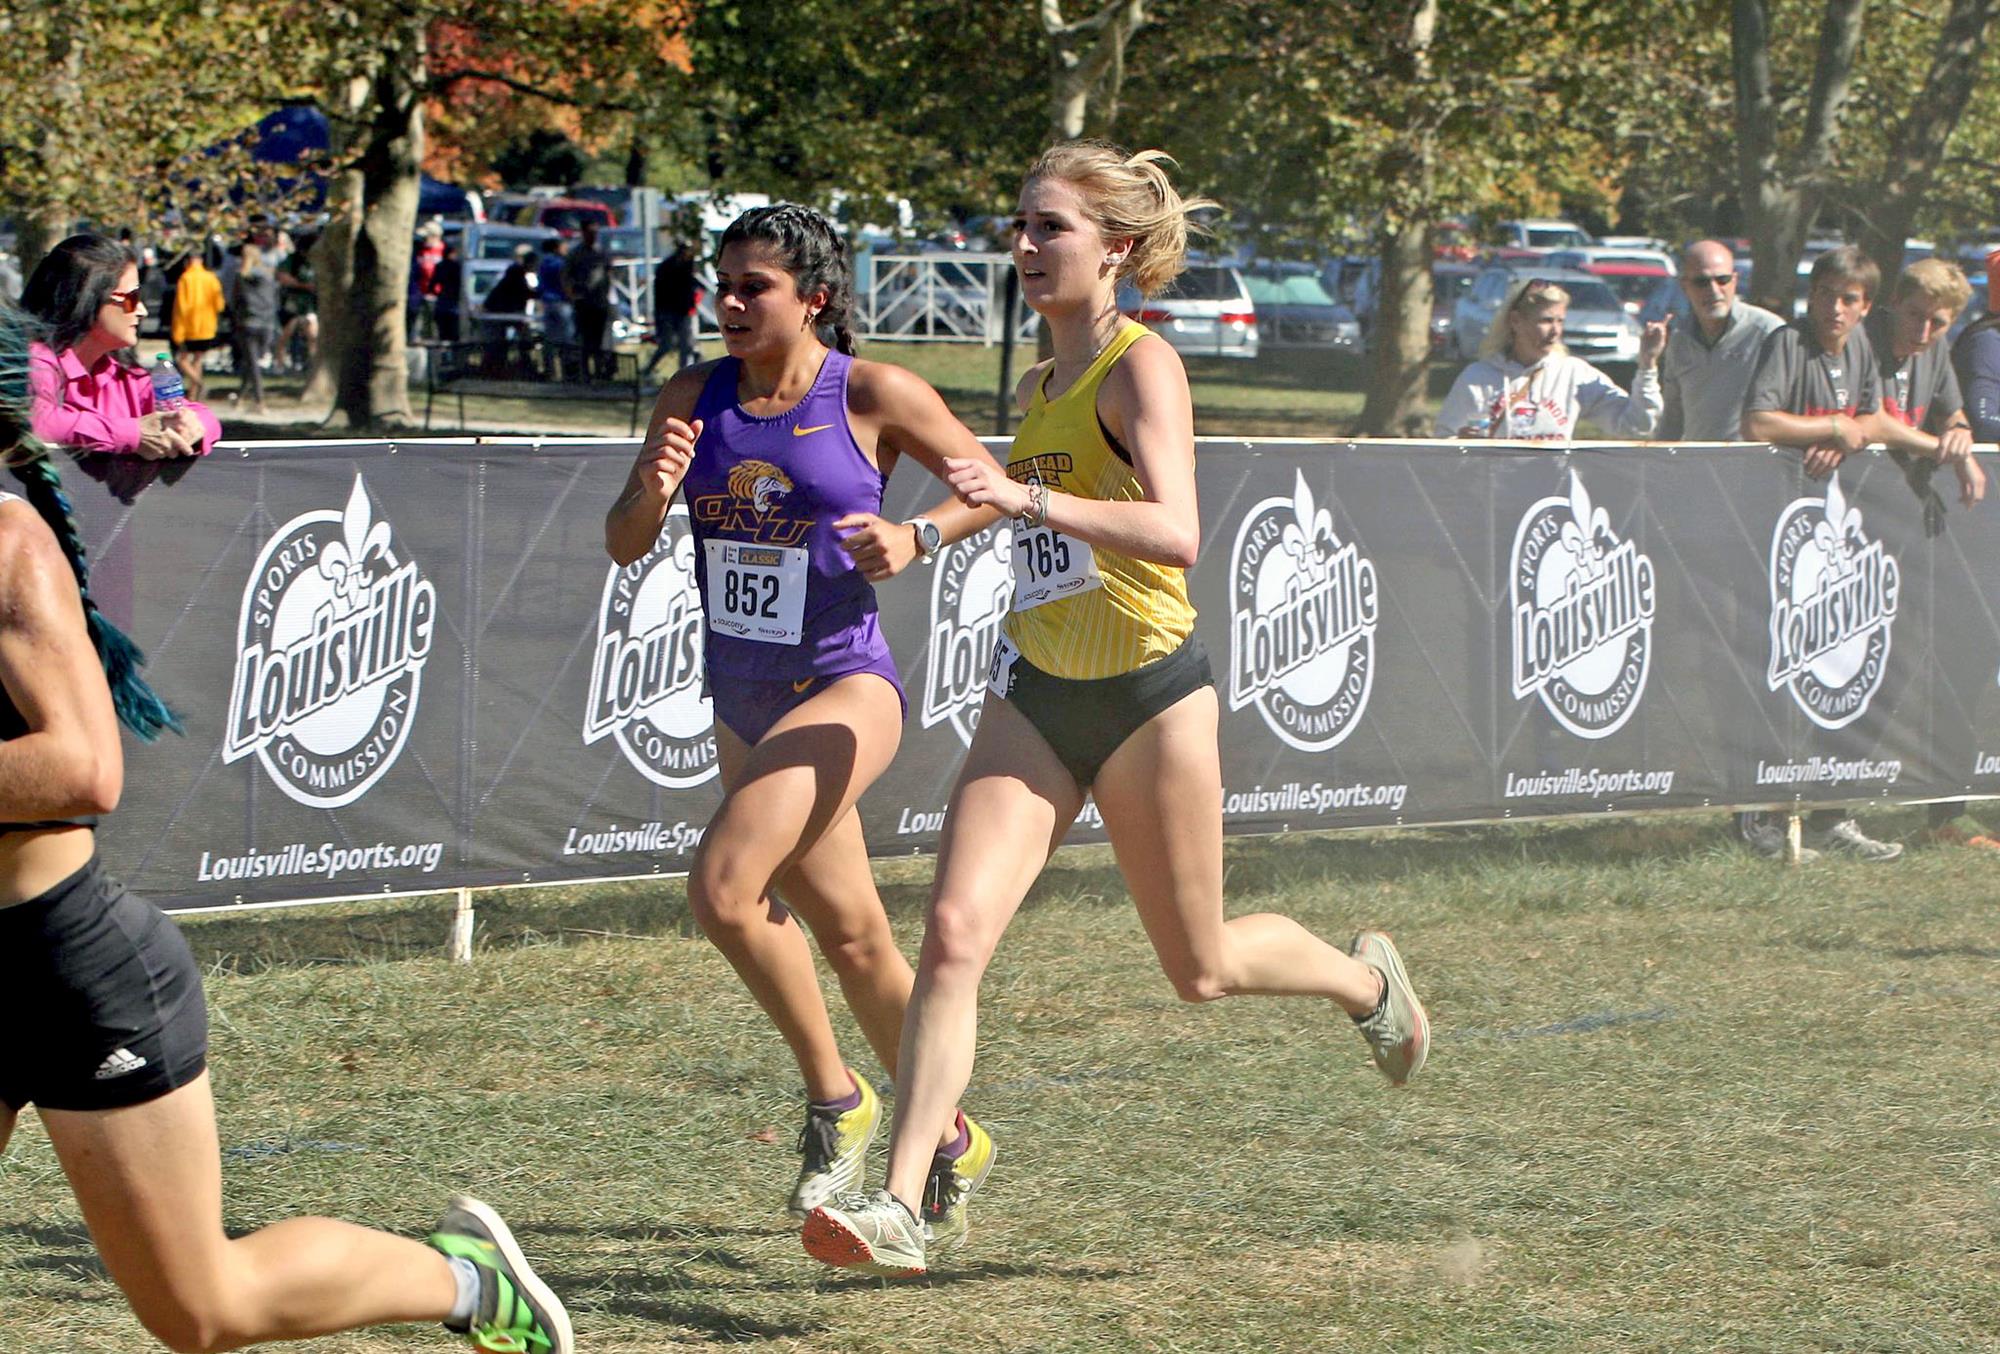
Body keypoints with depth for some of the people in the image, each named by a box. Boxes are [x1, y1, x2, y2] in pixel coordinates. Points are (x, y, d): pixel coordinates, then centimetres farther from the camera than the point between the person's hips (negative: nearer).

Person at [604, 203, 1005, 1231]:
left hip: (844, 689, -6)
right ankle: (949, 1140, 33)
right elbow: (624, 547, 4)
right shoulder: (695, 398, 3)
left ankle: (835, 1099, -4)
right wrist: (654, 491, -17)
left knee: (722, 888, -24)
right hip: (742, 700, 6)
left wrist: (918, 537, -17)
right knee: (851, 937, 16)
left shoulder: (872, 396, -9)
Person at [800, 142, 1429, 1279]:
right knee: (955, 932, -14)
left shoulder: (1142, 366, -13)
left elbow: (1176, 533, -30)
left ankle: (1366, 979, 42)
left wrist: (1029, 500, -39)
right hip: (1038, 697, 6)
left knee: (1200, 968, 10)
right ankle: (908, 1205, -17)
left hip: (1149, 694, -6)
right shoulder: (1042, 385, 11)